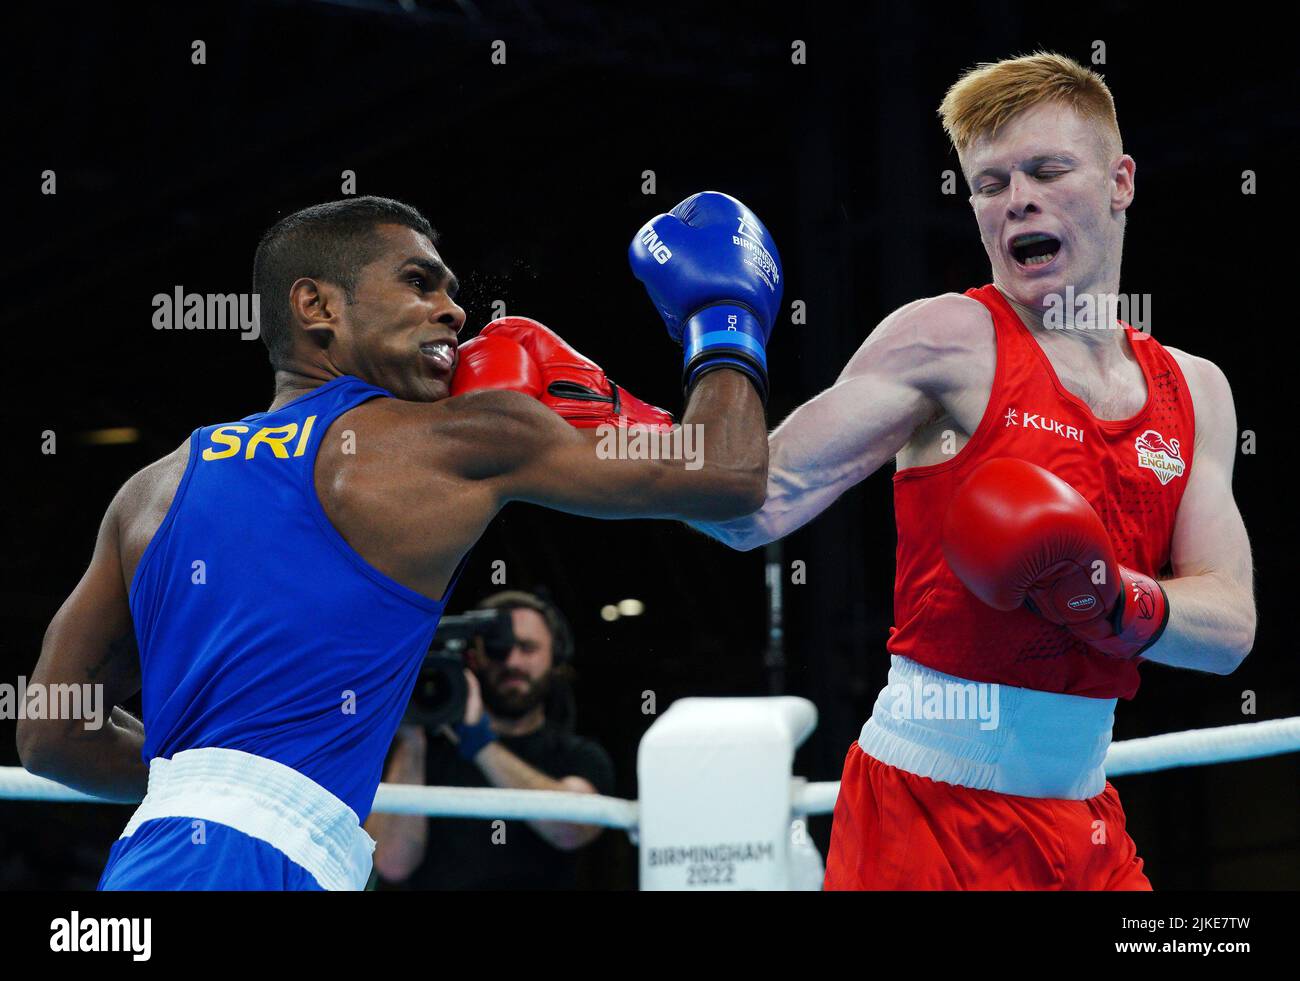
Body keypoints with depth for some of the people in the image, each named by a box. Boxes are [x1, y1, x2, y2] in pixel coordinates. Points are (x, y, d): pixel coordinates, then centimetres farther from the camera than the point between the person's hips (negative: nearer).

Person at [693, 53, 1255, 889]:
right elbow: (760, 507, -15)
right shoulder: (948, 340, -7)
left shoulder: (1194, 391, 8)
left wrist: (1111, 602, -18)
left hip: (1087, 824, 5)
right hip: (929, 812, -5)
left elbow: (1230, 625, 0)